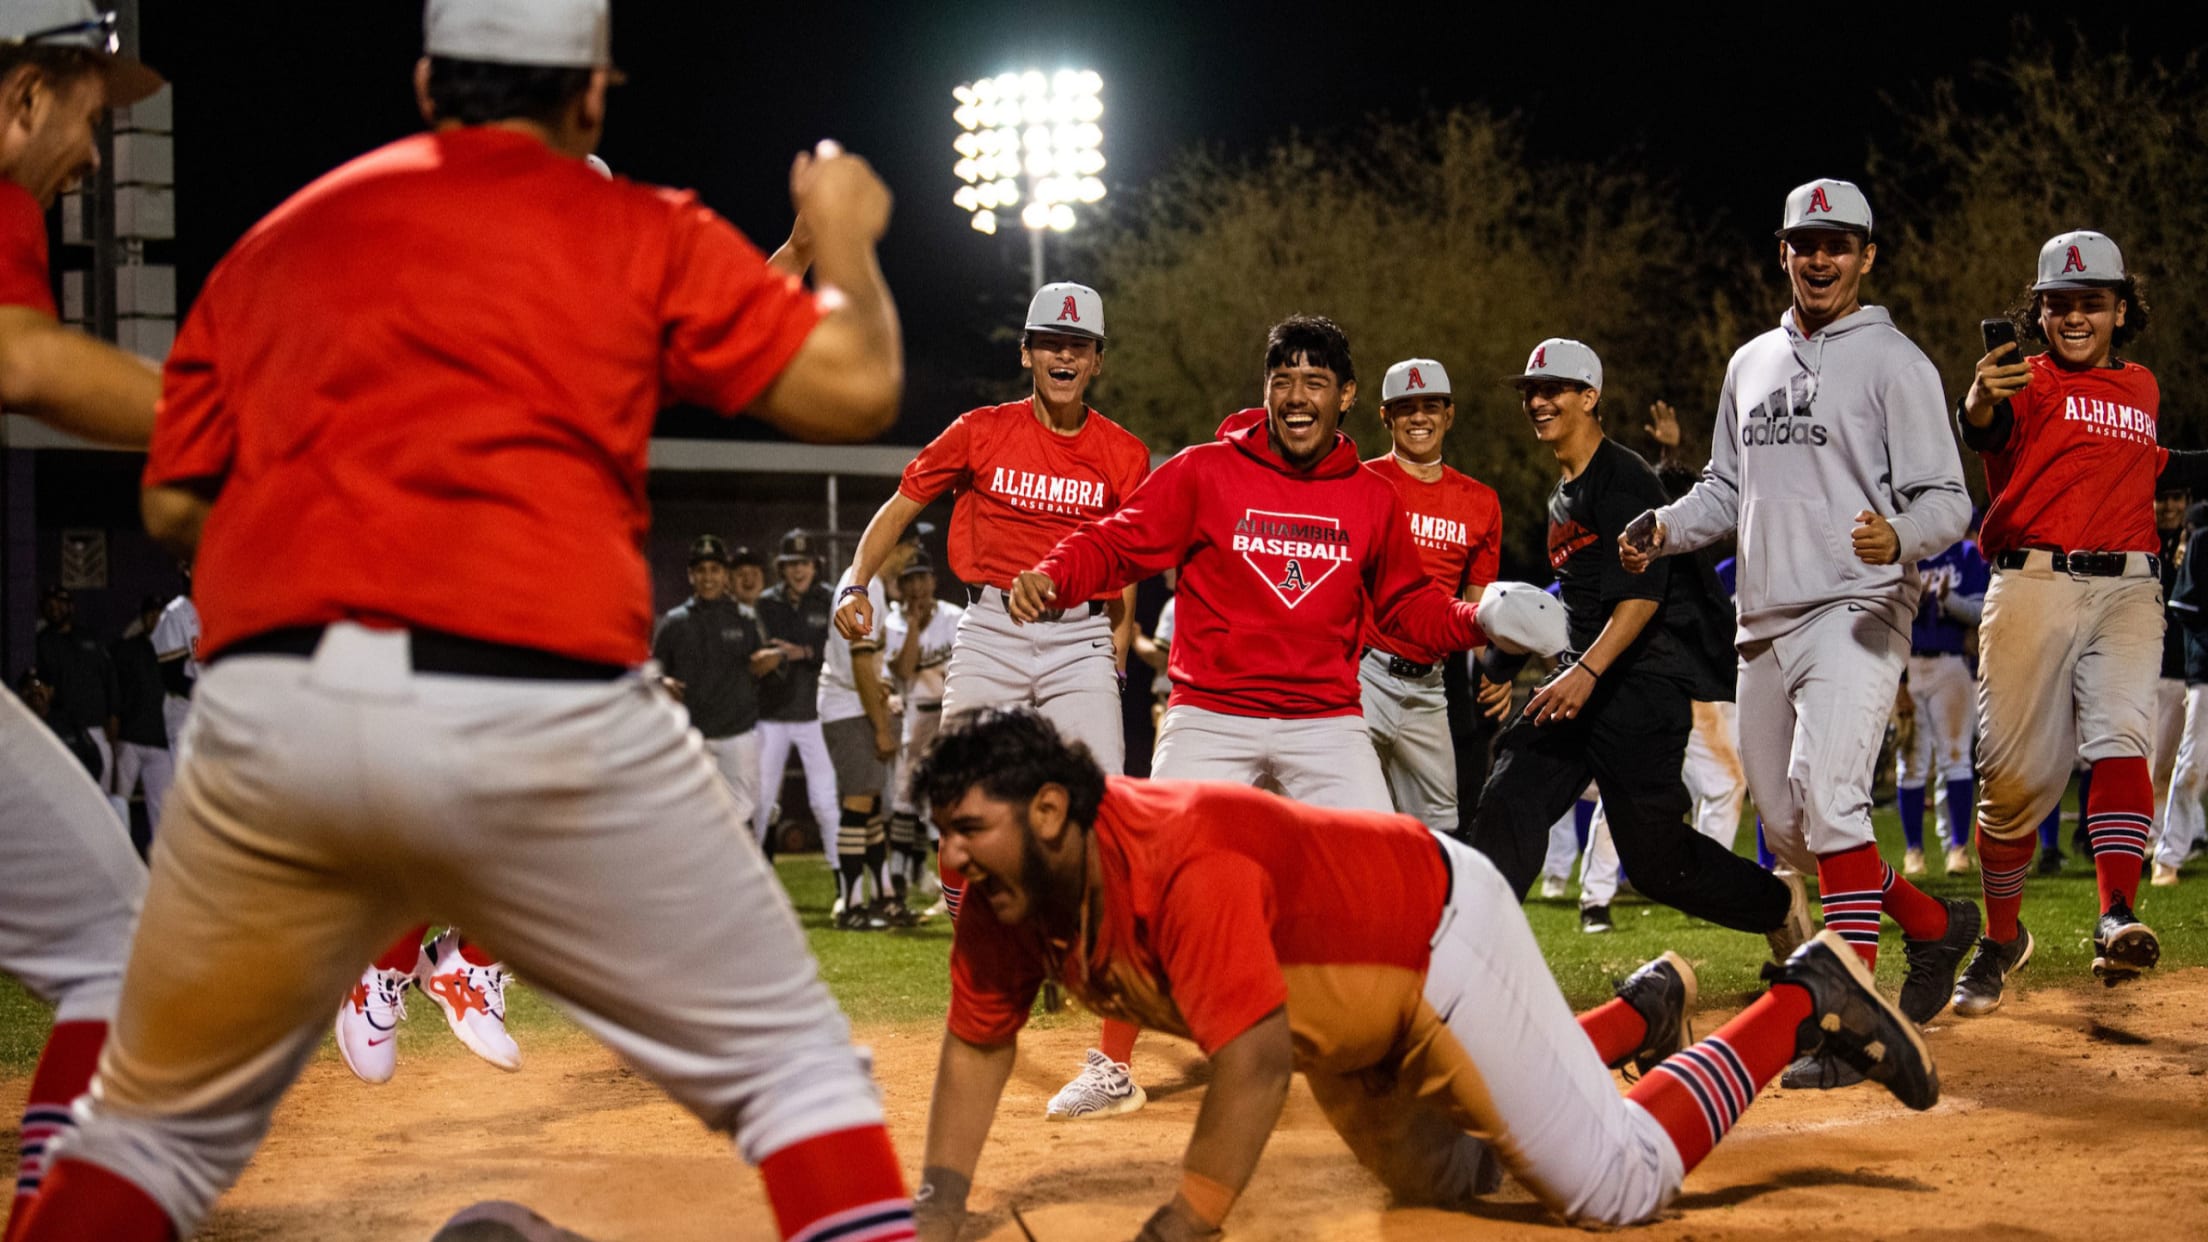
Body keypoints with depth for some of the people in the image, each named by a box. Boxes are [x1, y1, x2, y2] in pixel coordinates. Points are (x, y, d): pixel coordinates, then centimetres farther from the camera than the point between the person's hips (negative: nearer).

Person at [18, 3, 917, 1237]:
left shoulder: (276, 241, 21)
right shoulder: (639, 232, 10)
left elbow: (176, 502, 20)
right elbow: (855, 388, 6)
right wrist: (845, 238, 25)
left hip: (268, 717, 3)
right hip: (542, 718, -3)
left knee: (162, 1124, 19)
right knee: (797, 1067, 11)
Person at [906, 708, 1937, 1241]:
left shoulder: (1185, 862, -40)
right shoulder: (1007, 897, -14)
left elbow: (1255, 1059, -44)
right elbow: (978, 1043, -1)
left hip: (1443, 930, -9)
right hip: (1352, 1017, 9)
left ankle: (1807, 999, 14)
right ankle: (1638, 1015, 42)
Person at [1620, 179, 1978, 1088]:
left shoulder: (1895, 363, -2)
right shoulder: (1751, 364, 18)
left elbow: (1947, 499, -8)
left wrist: (1900, 538, -30)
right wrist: (1665, 526, 5)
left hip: (1858, 612, -8)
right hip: (1765, 624, 8)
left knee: (1826, 793, -24)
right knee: (1784, 823, 10)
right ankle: (1934, 925, 31)